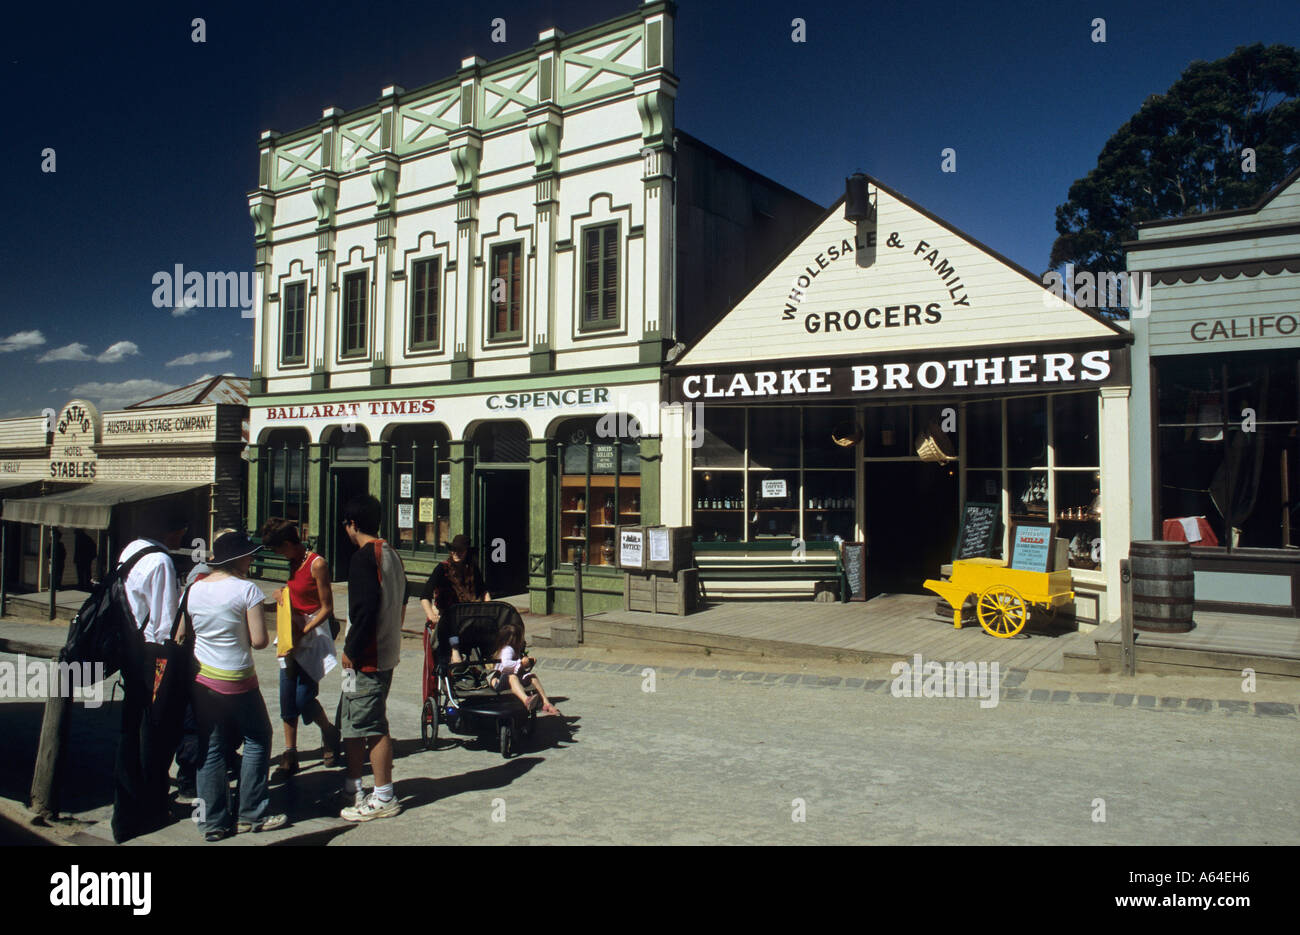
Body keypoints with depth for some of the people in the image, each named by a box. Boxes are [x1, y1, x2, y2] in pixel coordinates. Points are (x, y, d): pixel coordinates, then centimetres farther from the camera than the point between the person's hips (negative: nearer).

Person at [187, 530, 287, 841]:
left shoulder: (194, 589, 3)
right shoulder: (247, 589, -14)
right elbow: (259, 641, -16)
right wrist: (264, 634, 5)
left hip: (201, 678, 6)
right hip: (237, 681, -5)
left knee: (210, 749, 10)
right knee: (257, 739, 11)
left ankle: (213, 821, 15)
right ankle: (253, 814, 13)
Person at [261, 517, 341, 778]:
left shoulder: (317, 564, -14)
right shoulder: (294, 563, 10)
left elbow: (326, 609, -13)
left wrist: (302, 634, -18)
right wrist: (282, 594, 1)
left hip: (314, 634, -7)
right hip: (293, 635, 7)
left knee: (303, 698, -6)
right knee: (288, 698, 3)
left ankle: (330, 734, 22)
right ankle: (289, 755, 10)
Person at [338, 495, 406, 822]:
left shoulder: (364, 556, -15)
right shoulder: (392, 555, 12)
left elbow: (366, 607, -24)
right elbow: (401, 602, 16)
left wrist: (351, 651, -16)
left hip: (367, 657, -10)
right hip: (387, 651, 10)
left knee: (371, 725, -2)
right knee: (353, 720, 19)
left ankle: (383, 799, 6)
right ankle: (352, 788, 30)